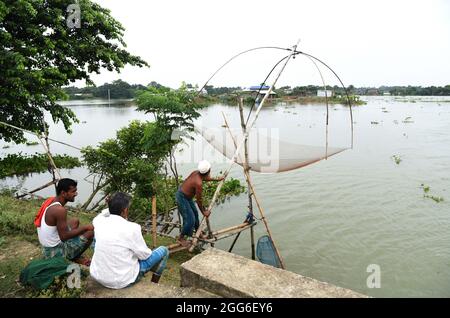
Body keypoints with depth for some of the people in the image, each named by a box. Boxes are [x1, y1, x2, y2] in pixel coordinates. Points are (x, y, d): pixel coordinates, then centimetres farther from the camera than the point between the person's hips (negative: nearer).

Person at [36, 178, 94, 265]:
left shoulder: (51, 200, -1)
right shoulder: (60, 210, -28)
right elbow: (64, 237, -25)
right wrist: (85, 227, -16)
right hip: (55, 252, -9)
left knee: (75, 221, 22)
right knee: (91, 232, -10)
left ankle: (73, 255, 19)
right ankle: (74, 258, 12)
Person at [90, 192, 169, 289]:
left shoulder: (99, 222, -7)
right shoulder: (131, 228, -22)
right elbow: (144, 255, -10)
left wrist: (112, 206, 8)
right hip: (122, 281, -6)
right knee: (163, 251, 9)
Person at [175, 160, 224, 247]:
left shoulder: (196, 172, -8)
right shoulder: (198, 183, -32)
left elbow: (205, 178, 17)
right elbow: (199, 200, -21)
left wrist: (217, 179, 28)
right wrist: (204, 212, -7)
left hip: (187, 195, 10)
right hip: (182, 197, -10)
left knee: (195, 213, 20)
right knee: (190, 219, -6)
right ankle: (181, 238, 13)